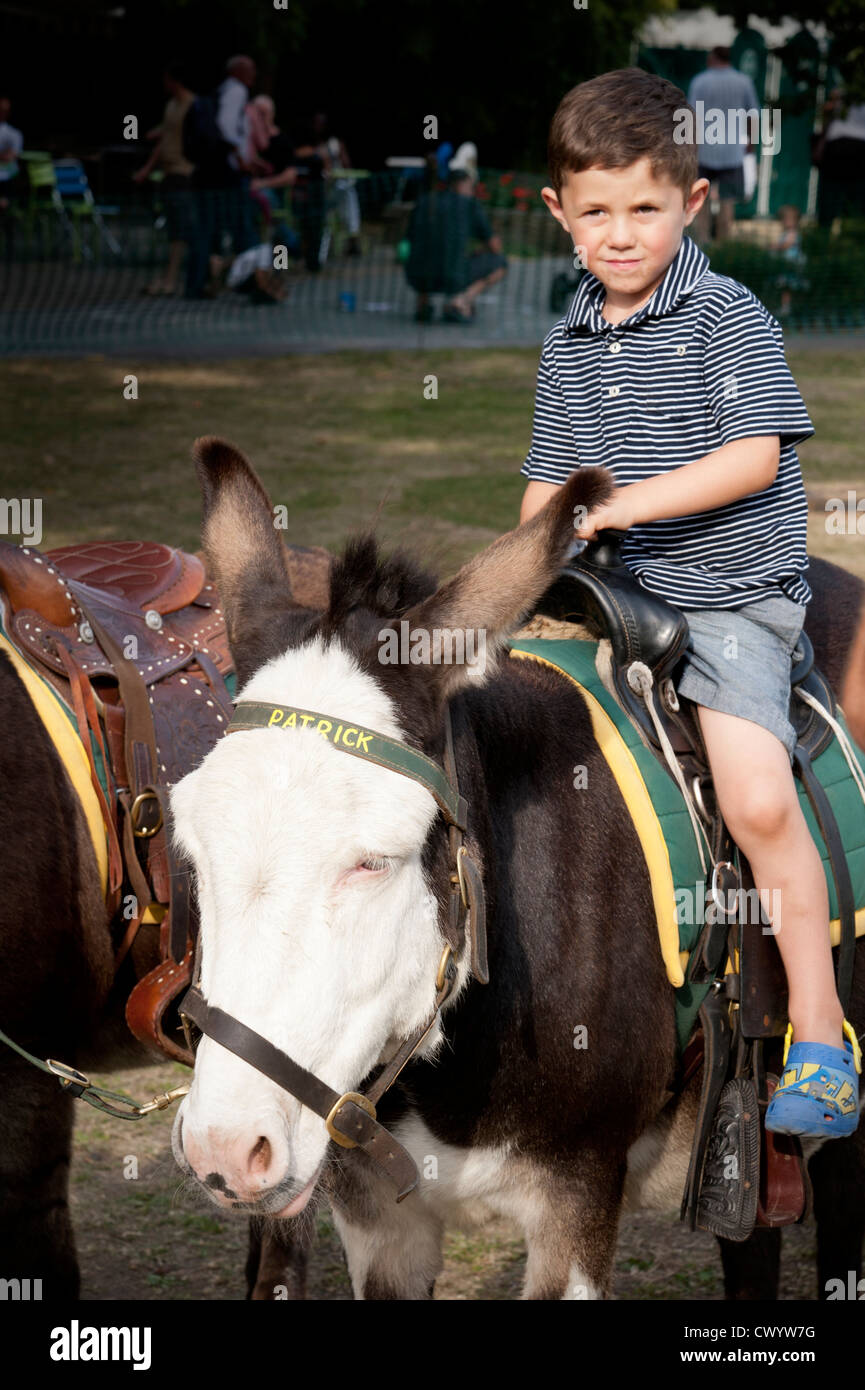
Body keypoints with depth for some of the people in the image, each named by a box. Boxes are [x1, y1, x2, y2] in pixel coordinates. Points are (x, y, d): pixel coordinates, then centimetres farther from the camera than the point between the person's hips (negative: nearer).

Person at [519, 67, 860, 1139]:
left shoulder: (727, 317, -7)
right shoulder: (566, 345, 11)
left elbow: (755, 456, -17)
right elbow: (550, 479, 20)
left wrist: (628, 504, -22)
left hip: (729, 595, -6)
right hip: (611, 595, 6)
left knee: (757, 799, -22)